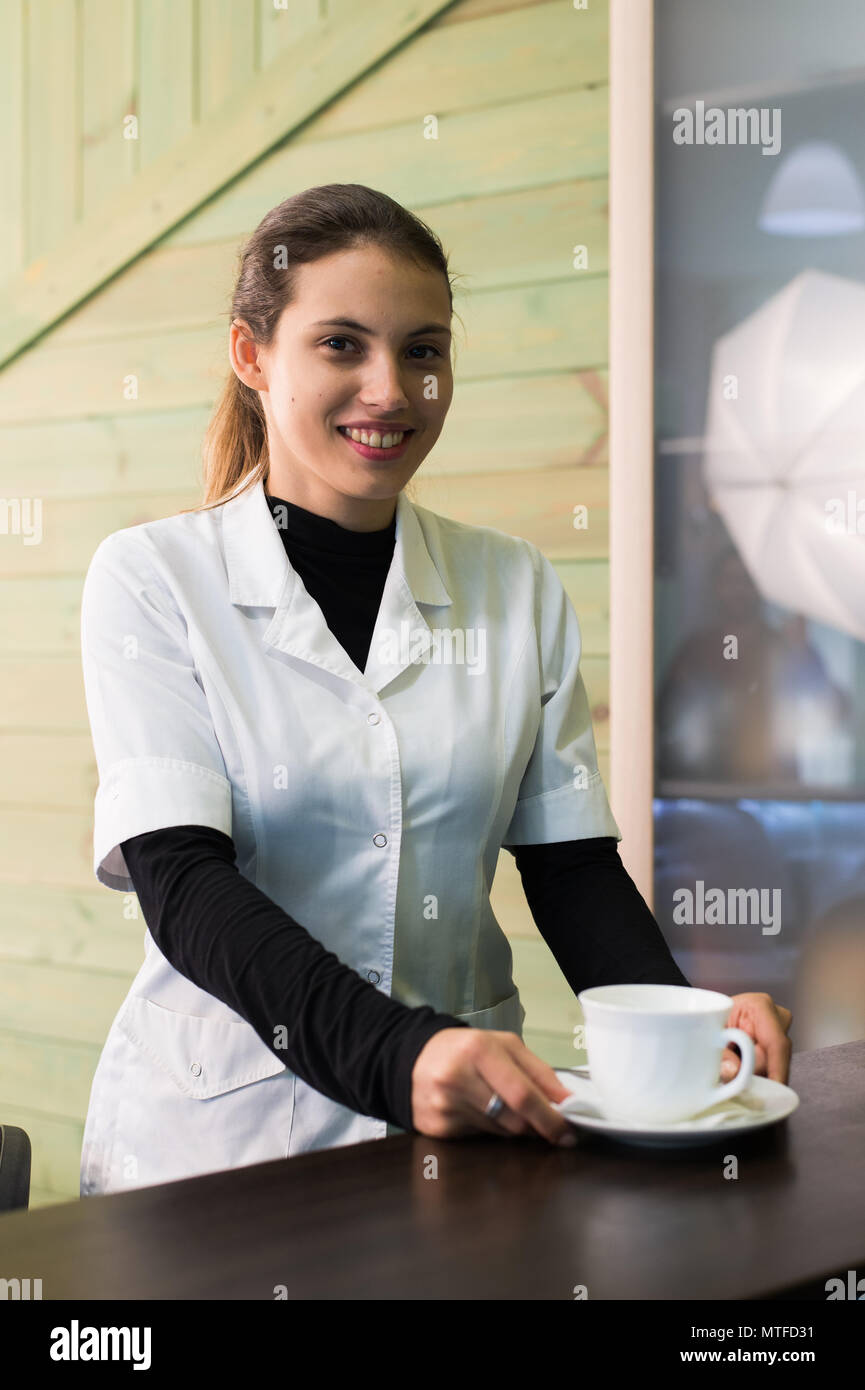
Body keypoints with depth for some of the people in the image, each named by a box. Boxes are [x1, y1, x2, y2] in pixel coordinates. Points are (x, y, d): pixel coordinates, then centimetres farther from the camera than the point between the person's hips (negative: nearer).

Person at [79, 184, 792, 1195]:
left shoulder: (519, 588, 11)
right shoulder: (151, 578, -1)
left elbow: (573, 866, 8)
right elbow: (181, 881, -11)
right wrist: (399, 1056, -27)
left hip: (471, 1118, 3)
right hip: (222, 1127, -3)